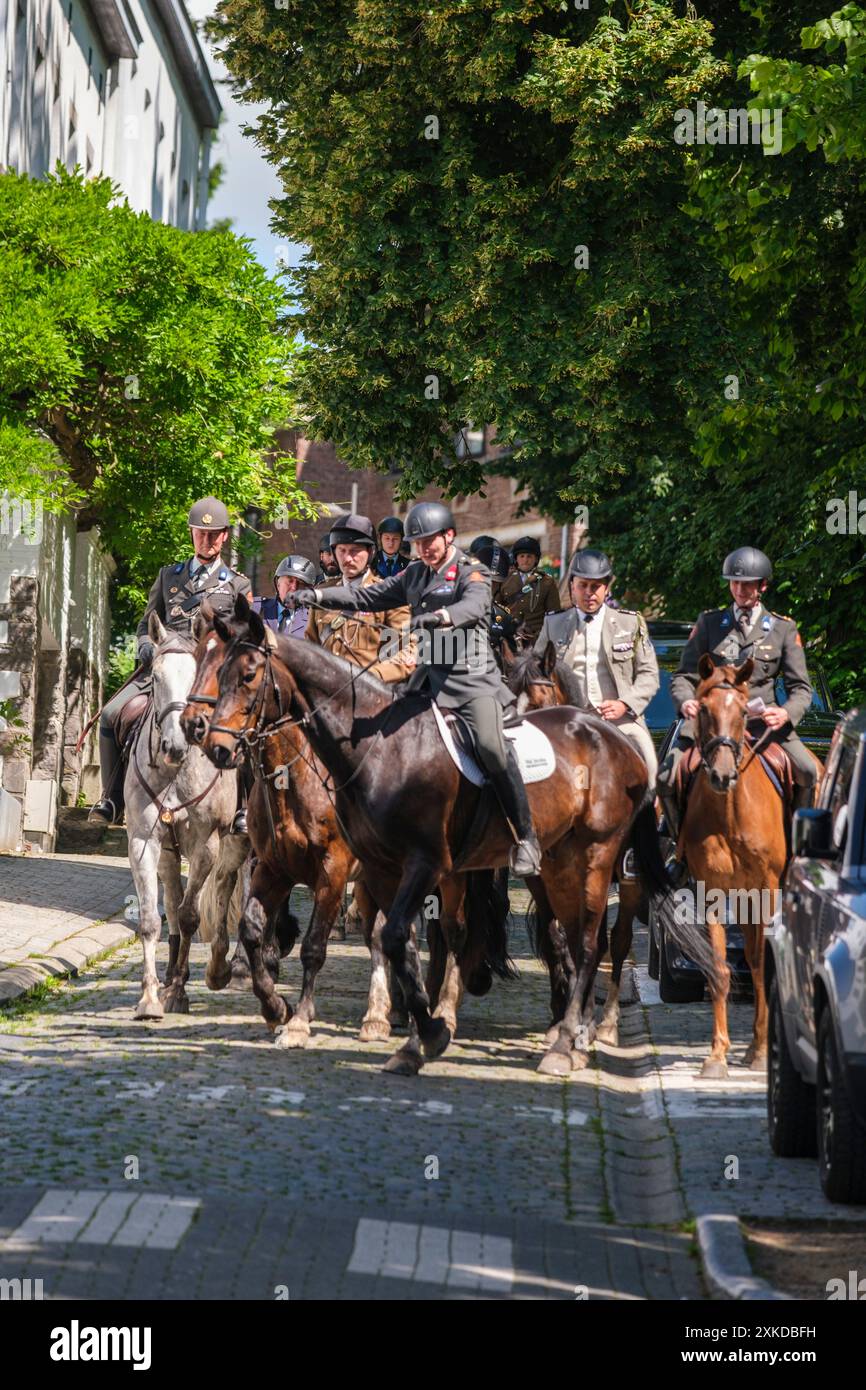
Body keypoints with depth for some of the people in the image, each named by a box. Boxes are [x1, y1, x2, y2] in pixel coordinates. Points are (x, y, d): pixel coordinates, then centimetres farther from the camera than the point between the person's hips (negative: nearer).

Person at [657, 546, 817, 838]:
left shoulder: (784, 629, 7)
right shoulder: (709, 623, 8)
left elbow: (801, 687, 6)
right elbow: (684, 676, 8)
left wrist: (786, 713, -17)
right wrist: (685, 702, -16)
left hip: (763, 722, 0)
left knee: (808, 773, -22)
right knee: (666, 779, -18)